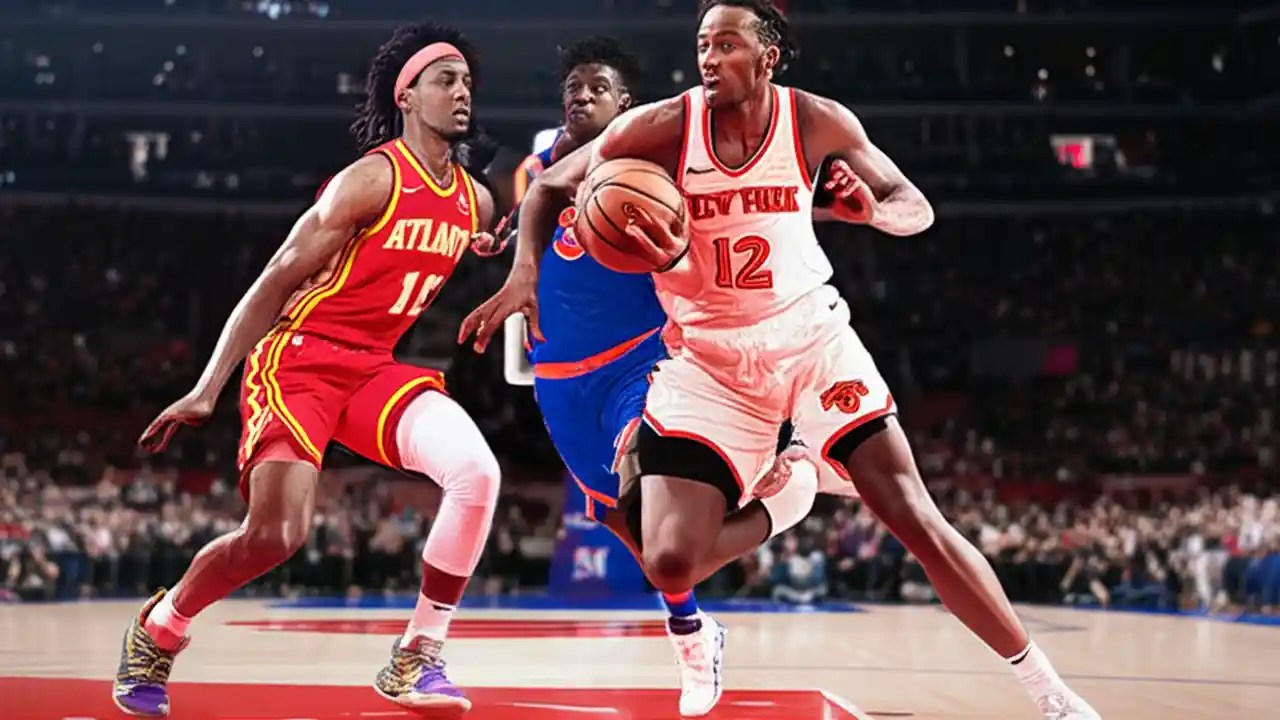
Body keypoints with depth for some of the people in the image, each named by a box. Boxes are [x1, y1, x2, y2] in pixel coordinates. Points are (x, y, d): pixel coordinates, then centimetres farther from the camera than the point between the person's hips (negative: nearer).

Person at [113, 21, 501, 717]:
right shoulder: (373, 178, -14)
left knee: (477, 471, -19)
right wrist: (208, 388, -15)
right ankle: (157, 629, 15)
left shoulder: (475, 201, 6)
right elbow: (276, 279, -13)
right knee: (276, 533, -16)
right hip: (298, 358, -6)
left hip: (373, 367, 6)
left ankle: (415, 659, -9)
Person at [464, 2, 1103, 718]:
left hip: (810, 335, 1)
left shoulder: (818, 121, -10)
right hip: (708, 355, 0)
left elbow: (917, 208, -1)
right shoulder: (662, 126, -14)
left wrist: (875, 210, -25)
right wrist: (527, 271, -20)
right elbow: (550, 186, -3)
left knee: (916, 518, -9)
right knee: (669, 562, -14)